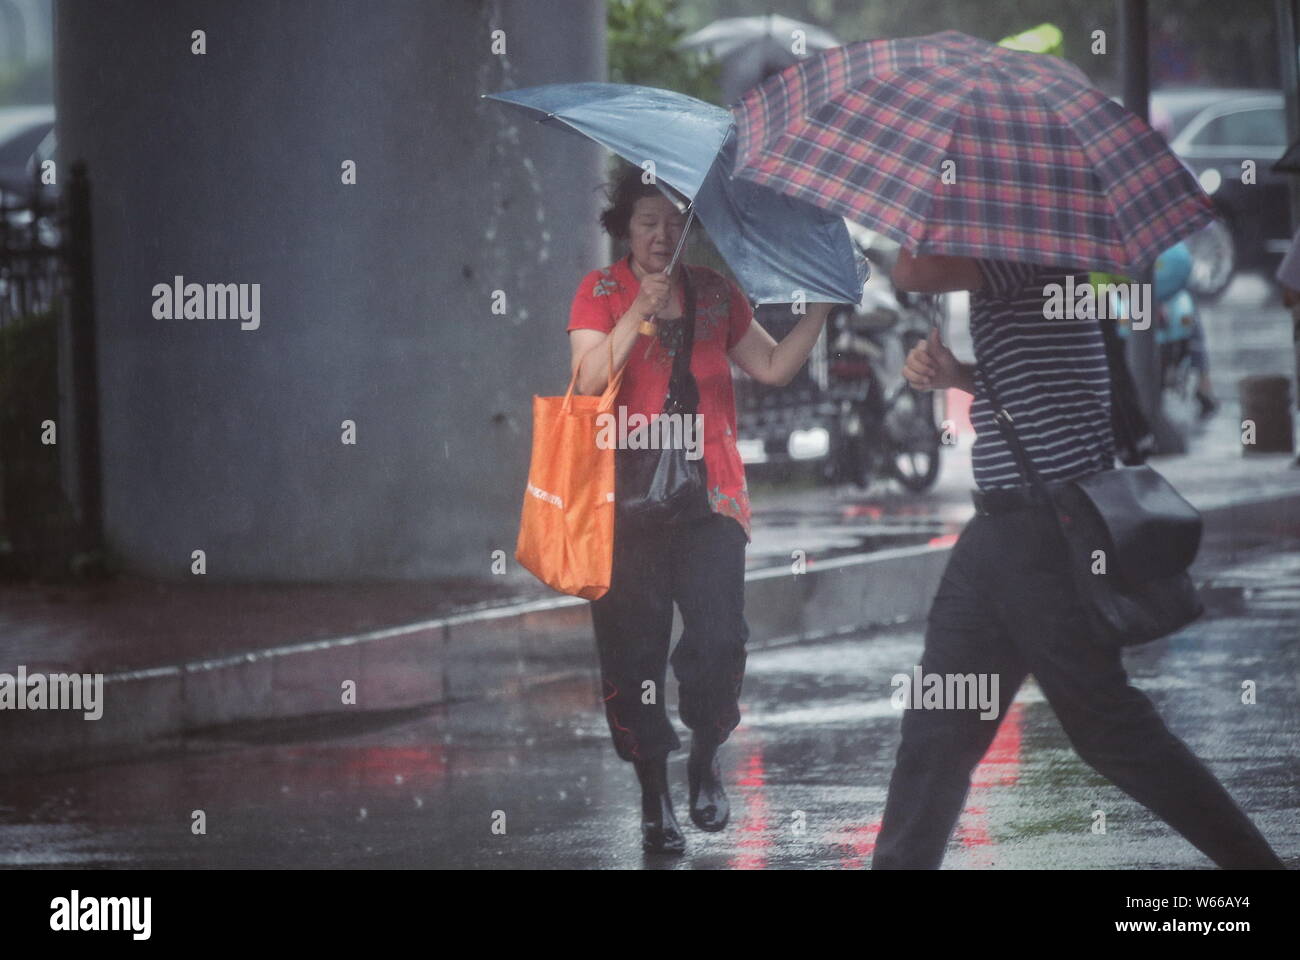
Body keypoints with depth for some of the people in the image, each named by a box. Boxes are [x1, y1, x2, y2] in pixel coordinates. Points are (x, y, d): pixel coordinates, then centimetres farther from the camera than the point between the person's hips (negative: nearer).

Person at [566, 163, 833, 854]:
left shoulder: (715, 293, 12)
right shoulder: (601, 292, 4)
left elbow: (773, 368, 8)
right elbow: (589, 382, -10)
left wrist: (819, 308, 0)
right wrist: (639, 314, -18)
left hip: (708, 492, 2)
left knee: (718, 638, -13)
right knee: (635, 652, -1)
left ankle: (705, 761, 11)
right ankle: (655, 798, 12)